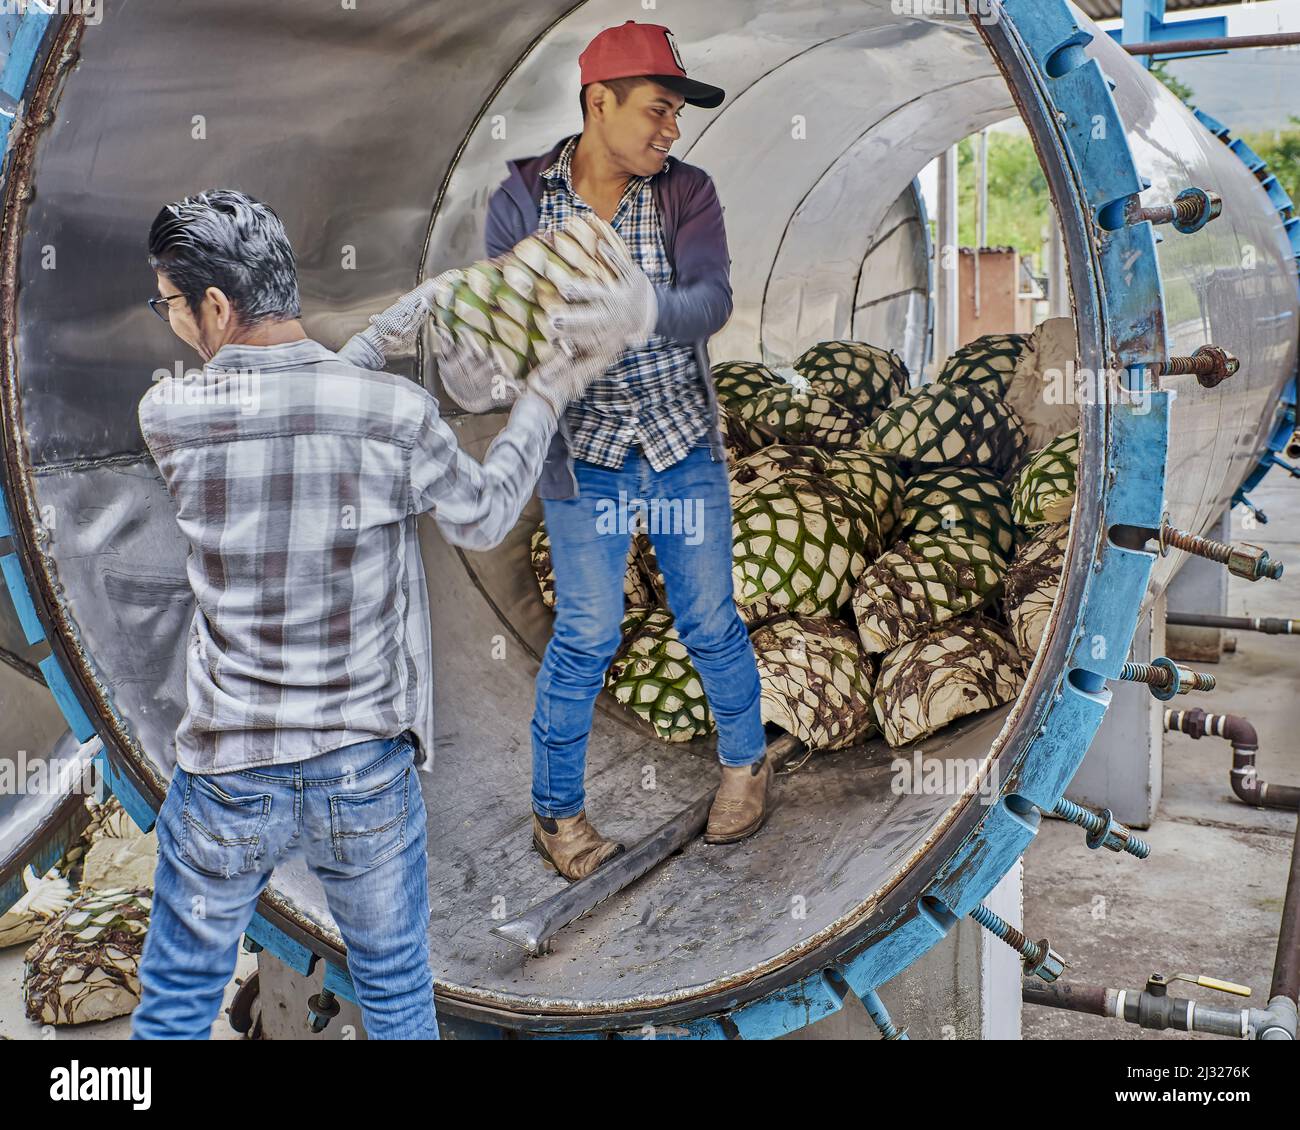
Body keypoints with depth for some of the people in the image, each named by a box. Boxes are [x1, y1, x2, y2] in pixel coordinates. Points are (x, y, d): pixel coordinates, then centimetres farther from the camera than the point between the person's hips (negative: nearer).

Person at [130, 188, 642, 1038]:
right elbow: (484, 519, 1)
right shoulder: (396, 414, -17)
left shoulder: (168, 418, -13)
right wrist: (552, 392, 9)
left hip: (226, 780, 1)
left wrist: (394, 329, 9)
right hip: (367, 774, 0)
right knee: (399, 991, 23)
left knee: (178, 1002, 22)